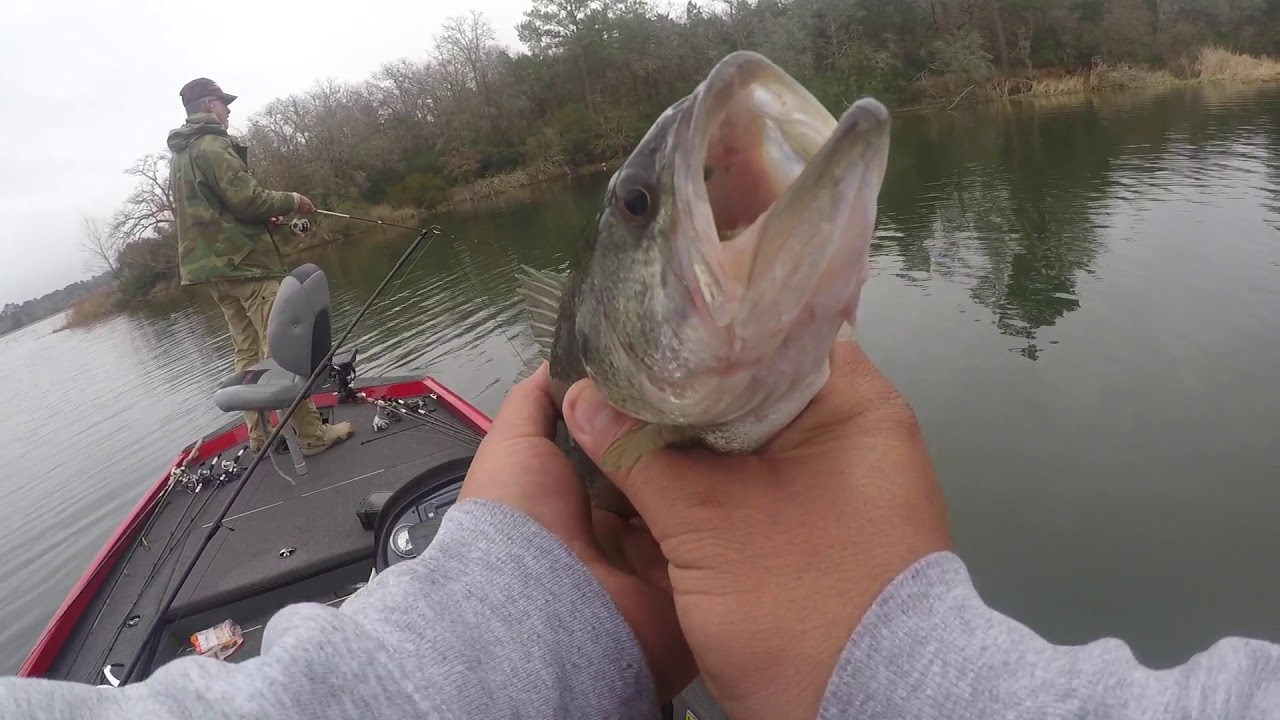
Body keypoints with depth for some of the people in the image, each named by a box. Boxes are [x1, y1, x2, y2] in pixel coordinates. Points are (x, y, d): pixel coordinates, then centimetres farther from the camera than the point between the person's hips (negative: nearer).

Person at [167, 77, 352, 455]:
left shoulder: (179, 157, 20)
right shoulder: (213, 145, -10)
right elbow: (245, 197, -18)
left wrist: (264, 217, 19)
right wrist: (290, 200, -3)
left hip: (212, 265, 10)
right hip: (244, 260, -10)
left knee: (248, 351, 12)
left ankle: (259, 433, 16)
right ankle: (312, 433, -10)